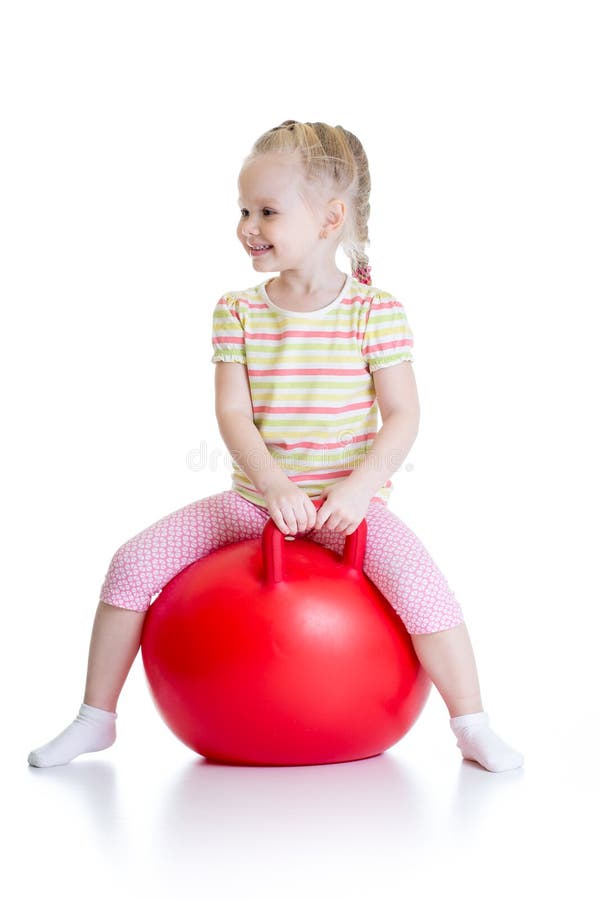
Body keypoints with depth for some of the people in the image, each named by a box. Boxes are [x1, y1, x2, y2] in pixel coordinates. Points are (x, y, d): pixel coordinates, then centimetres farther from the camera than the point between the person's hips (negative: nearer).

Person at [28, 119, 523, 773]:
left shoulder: (375, 310, -7)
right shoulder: (237, 311, 0)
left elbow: (402, 417, -9)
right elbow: (232, 413, -8)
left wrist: (360, 486, -25)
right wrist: (273, 484, -25)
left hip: (348, 501, -3)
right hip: (254, 497, 3)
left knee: (416, 580, -30)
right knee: (134, 561, -8)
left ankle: (473, 728, -12)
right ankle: (96, 718, 9)